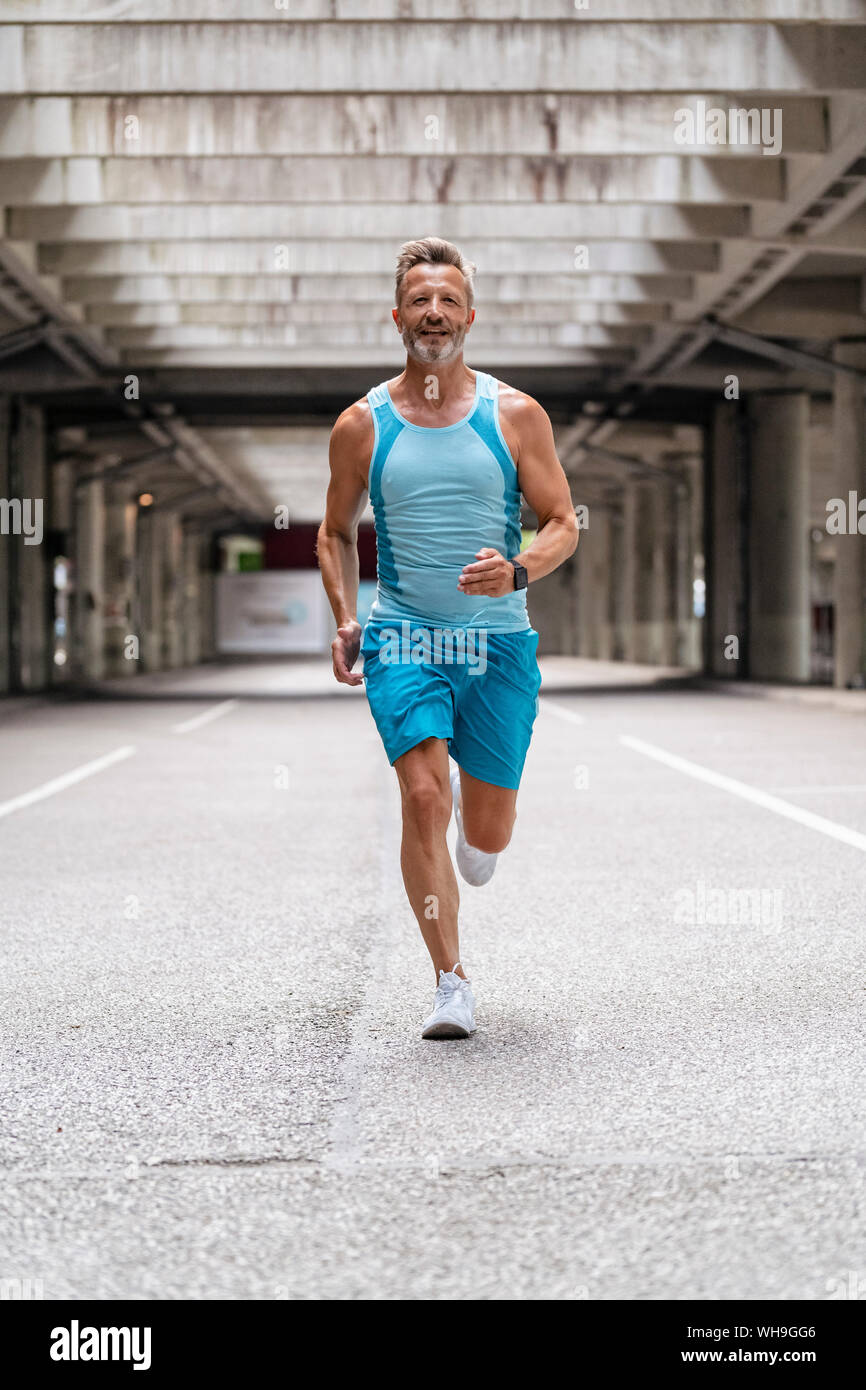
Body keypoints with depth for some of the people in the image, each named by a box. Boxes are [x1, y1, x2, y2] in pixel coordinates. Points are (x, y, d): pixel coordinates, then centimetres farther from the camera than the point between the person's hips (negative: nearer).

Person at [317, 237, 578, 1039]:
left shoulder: (515, 415, 2)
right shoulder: (363, 425, 4)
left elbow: (563, 524, 4)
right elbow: (336, 533, 16)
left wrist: (518, 570, -17)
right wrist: (344, 619, 1)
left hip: (499, 642, 1)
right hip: (403, 640, 0)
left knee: (487, 837, 5)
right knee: (422, 798, -18)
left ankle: (468, 809, 44)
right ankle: (451, 982, -9)